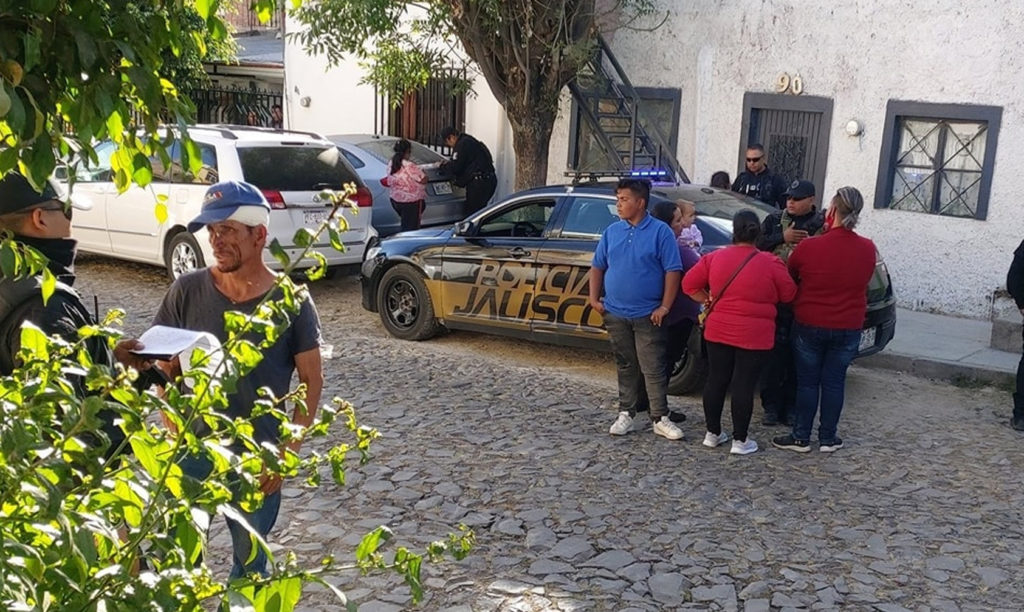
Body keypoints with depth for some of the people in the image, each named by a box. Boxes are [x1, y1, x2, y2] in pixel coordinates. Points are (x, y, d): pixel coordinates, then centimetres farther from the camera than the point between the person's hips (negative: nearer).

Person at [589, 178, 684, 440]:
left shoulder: (660, 232, -6)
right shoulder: (612, 231, 7)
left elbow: (672, 271, -8)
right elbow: (598, 267, 15)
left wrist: (665, 306, -13)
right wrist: (595, 299, 6)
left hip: (648, 316, -4)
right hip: (616, 314, 4)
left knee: (653, 368, -1)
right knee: (626, 367, 13)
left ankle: (660, 418, 6)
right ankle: (626, 414, 21)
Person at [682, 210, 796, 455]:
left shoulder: (715, 257, -2)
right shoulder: (771, 263, -10)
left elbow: (689, 284, 3)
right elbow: (789, 295, 1)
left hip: (718, 331, 3)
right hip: (754, 336, -3)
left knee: (716, 381, 12)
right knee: (744, 385, 3)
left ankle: (712, 433, 21)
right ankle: (740, 440, 10)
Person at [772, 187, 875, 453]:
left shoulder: (808, 247, -16)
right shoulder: (868, 249, -6)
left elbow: (790, 277, 0)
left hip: (809, 325, -2)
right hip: (848, 328, 2)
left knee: (807, 381, 8)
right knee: (834, 382, 11)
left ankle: (801, 437, 13)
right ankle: (828, 438, 18)